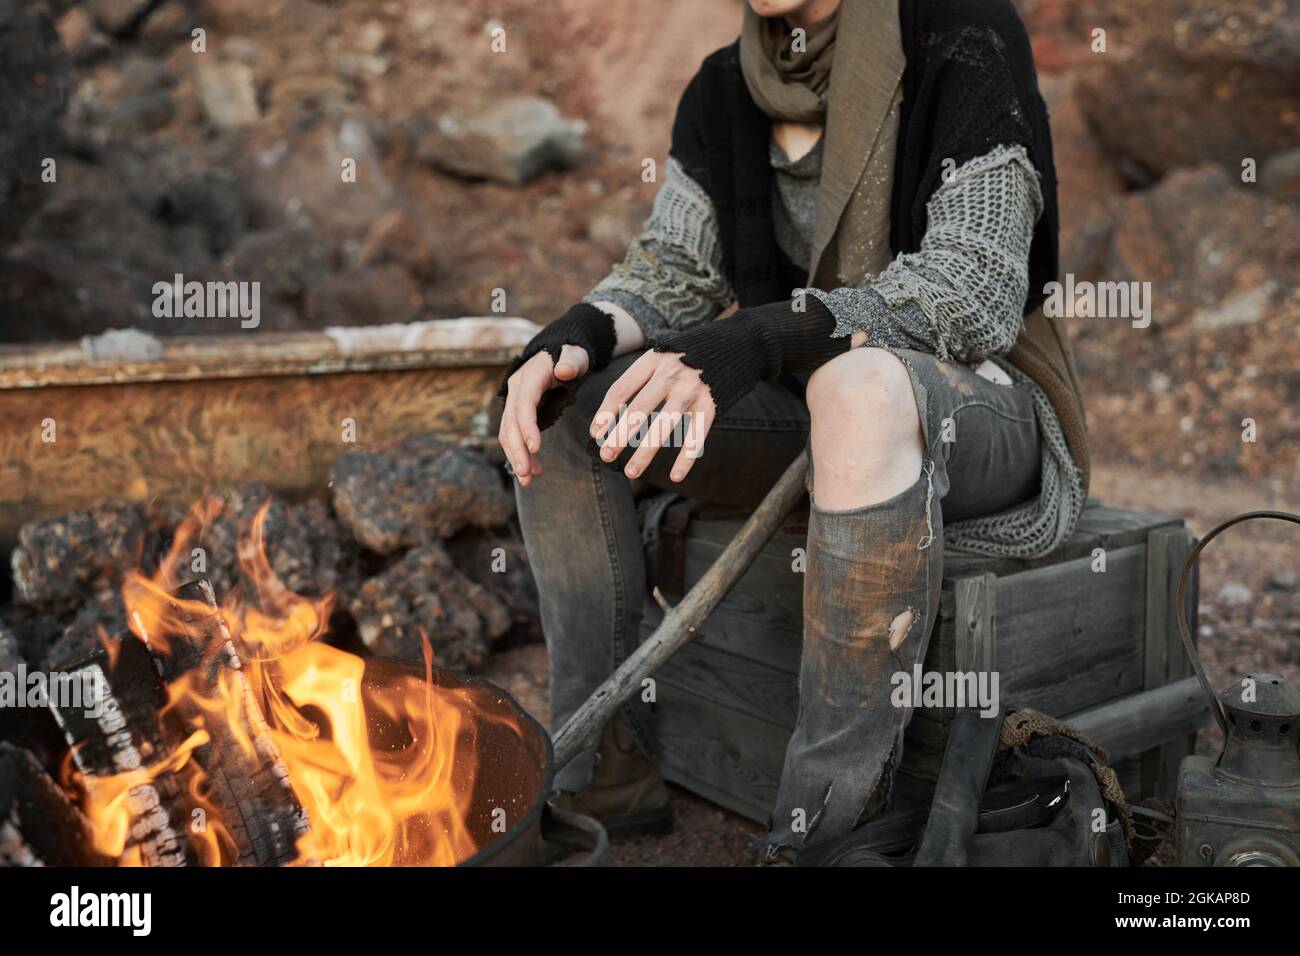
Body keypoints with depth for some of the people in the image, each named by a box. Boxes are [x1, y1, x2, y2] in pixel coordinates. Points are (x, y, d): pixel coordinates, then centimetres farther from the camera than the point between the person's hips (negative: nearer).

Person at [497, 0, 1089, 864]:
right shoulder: (724, 91, 7)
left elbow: (978, 289, -22)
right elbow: (670, 272, 4)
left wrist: (762, 338, -36)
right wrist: (574, 337, -19)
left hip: (977, 410, -6)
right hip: (808, 403, 6)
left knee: (858, 385, -39)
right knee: (559, 402, -8)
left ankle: (832, 823, -27)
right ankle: (610, 770, -5)